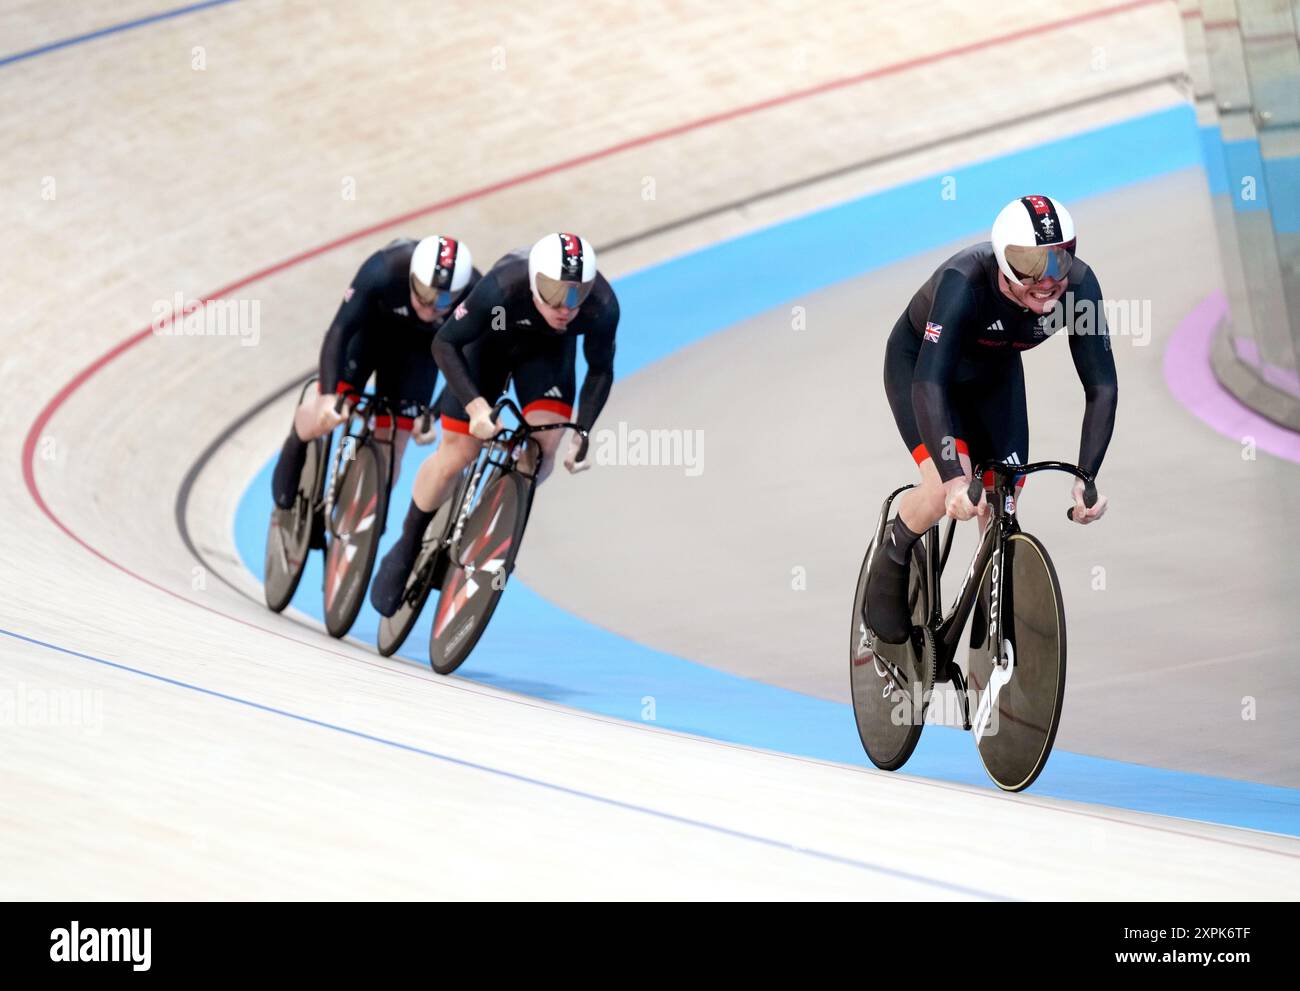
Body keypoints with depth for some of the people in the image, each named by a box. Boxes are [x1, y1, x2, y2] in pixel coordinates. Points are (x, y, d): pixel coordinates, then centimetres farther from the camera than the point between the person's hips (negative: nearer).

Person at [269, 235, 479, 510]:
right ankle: (297, 445, 25)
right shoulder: (383, 270, -39)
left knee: (389, 448, -4)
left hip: (417, 345, 1)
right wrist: (329, 395, -49)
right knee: (322, 419, -13)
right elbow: (339, 330, -38)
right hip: (371, 327, -1)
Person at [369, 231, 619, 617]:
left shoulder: (602, 306, -34)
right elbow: (445, 343, -28)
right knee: (456, 454, -5)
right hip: (491, 340, -2)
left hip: (549, 348, 2)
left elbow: (600, 371, -14)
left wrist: (582, 433, -23)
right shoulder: (502, 289, -41)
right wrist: (475, 405, -39)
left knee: (544, 444, -21)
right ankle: (406, 549, 17)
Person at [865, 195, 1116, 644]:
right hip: (917, 362, -4)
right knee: (947, 490, -25)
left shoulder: (1080, 286, -30)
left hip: (994, 372, 4)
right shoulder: (964, 281, -41)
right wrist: (954, 476, -56)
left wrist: (1087, 477, -35)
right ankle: (890, 563, 5)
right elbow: (929, 383, -46)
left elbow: (1102, 387, -25)